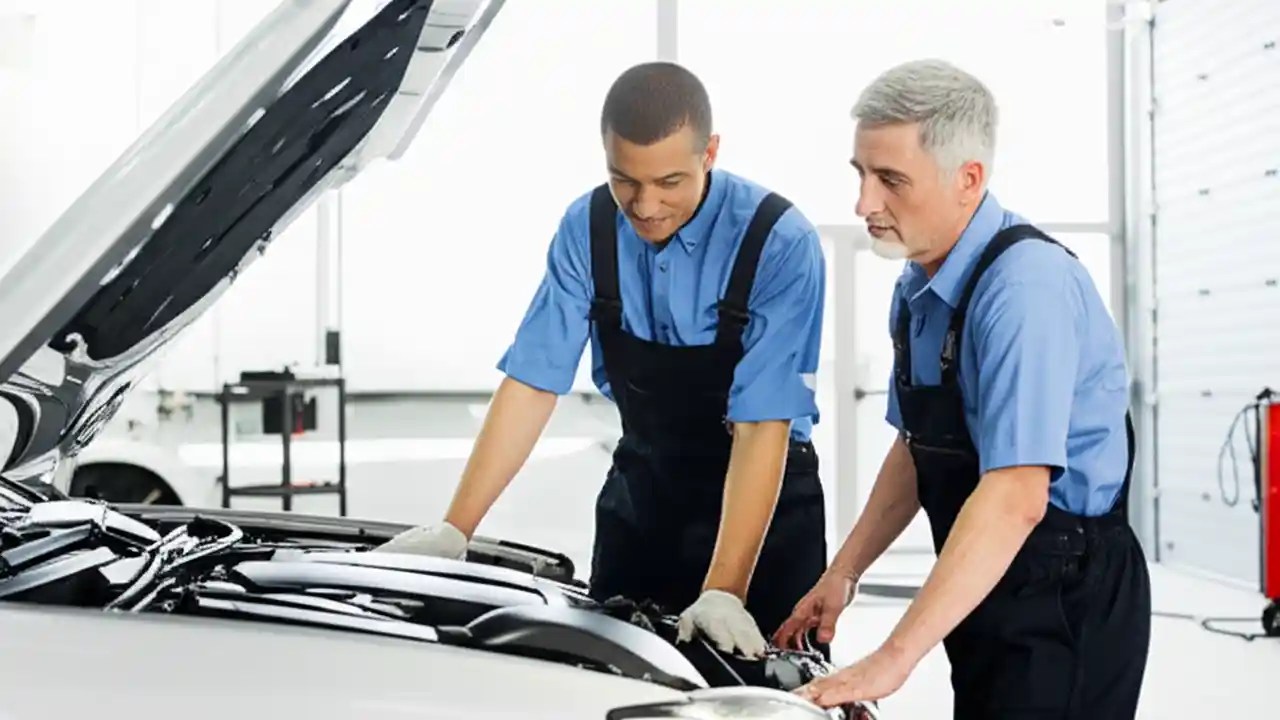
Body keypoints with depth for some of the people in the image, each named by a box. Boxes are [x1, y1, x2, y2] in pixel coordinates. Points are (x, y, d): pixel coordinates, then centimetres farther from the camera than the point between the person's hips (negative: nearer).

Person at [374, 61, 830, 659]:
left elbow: (762, 427, -26)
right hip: (641, 486, 3)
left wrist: (723, 592, -31)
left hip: (763, 499, -3)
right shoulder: (587, 228, -10)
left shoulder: (780, 243, -23)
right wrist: (454, 531, -16)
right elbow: (532, 383, -11)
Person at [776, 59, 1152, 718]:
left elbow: (1016, 497, -31)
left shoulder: (1027, 285, -24)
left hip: (1065, 606, -8)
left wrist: (893, 658, -32)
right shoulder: (917, 287, 4)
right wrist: (843, 573, 8)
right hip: (985, 595, 8)